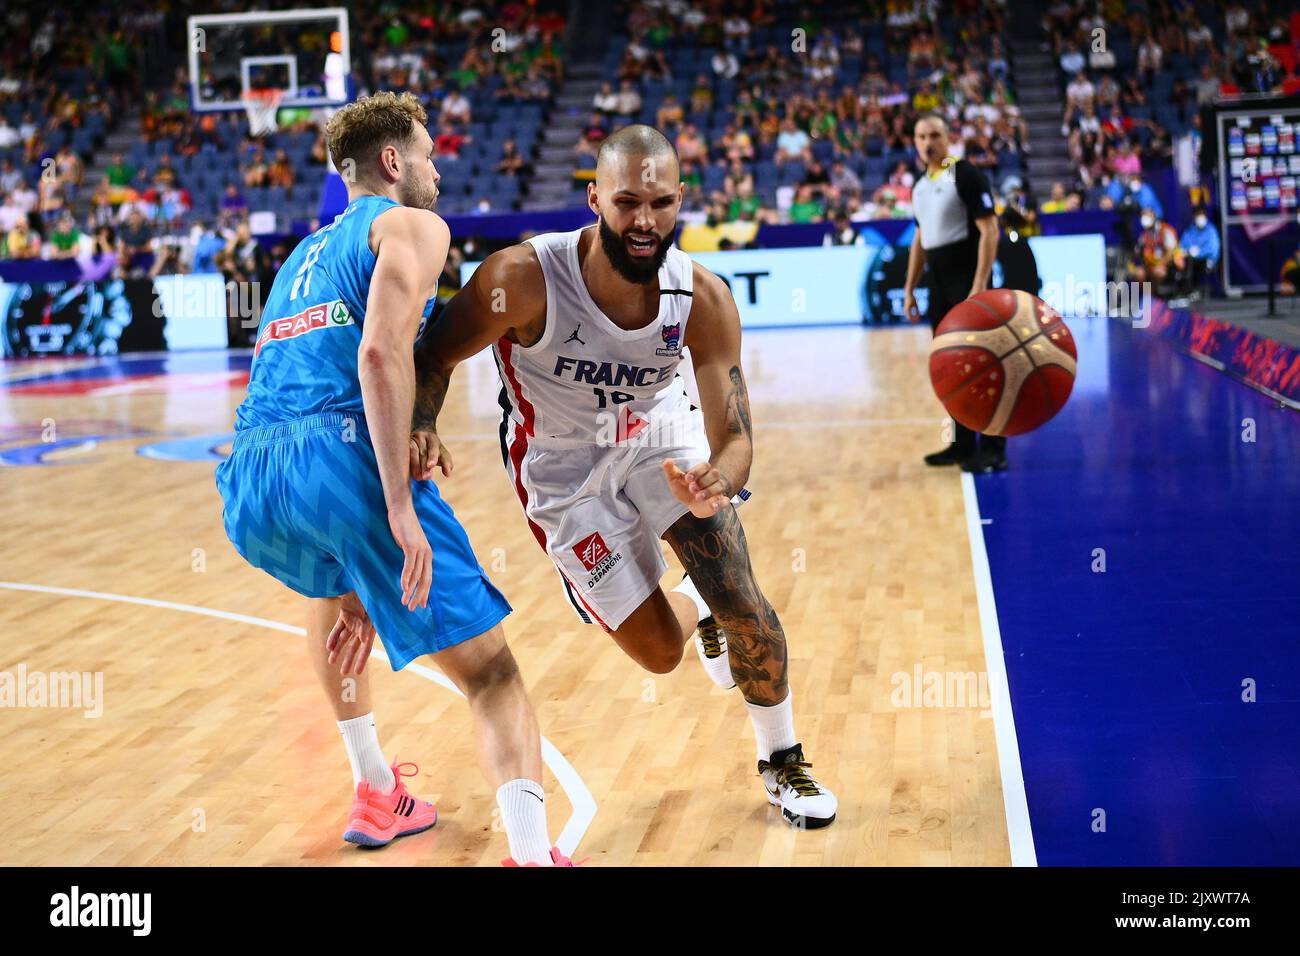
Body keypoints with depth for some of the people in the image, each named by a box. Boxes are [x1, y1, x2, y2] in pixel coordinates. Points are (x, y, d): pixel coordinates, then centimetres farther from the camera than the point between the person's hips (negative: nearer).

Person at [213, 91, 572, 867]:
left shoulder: (306, 256, 33)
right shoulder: (411, 225, 10)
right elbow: (381, 350, -11)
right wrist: (401, 505, -16)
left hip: (249, 485, 7)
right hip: (344, 456, -7)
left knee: (335, 593, 40)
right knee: (490, 671, -1)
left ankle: (377, 793, 40)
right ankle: (534, 852, -20)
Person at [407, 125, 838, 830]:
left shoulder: (704, 297, -25)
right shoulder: (523, 279, -33)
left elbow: (734, 434, -25)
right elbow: (435, 356, -17)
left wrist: (716, 482, -49)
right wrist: (419, 428, -38)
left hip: (660, 436, 2)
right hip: (565, 472, -1)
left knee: (743, 604, -11)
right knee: (658, 651, 2)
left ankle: (783, 763, 16)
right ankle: (694, 610, 43)